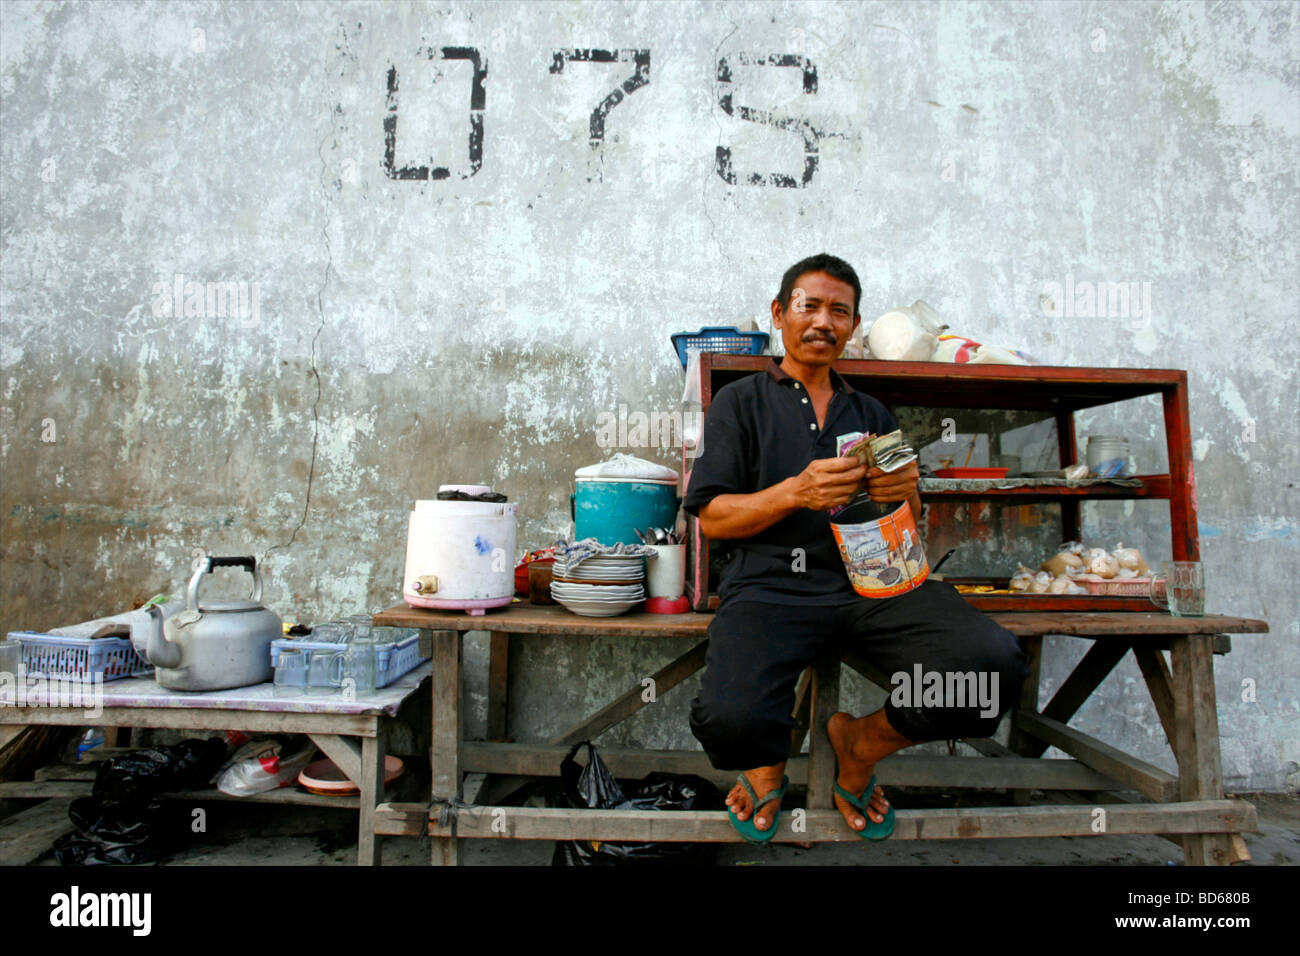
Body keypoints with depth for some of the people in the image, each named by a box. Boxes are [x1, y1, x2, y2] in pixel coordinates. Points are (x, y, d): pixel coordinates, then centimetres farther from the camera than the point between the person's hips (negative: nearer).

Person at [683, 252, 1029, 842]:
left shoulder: (871, 413, 25)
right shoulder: (739, 402, 13)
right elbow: (711, 518, 3)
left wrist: (905, 493, -3)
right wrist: (796, 492, -13)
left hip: (871, 580, 4)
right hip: (771, 583, -3)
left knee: (994, 665, -24)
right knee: (730, 720, -31)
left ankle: (861, 744, 8)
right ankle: (767, 760, 11)